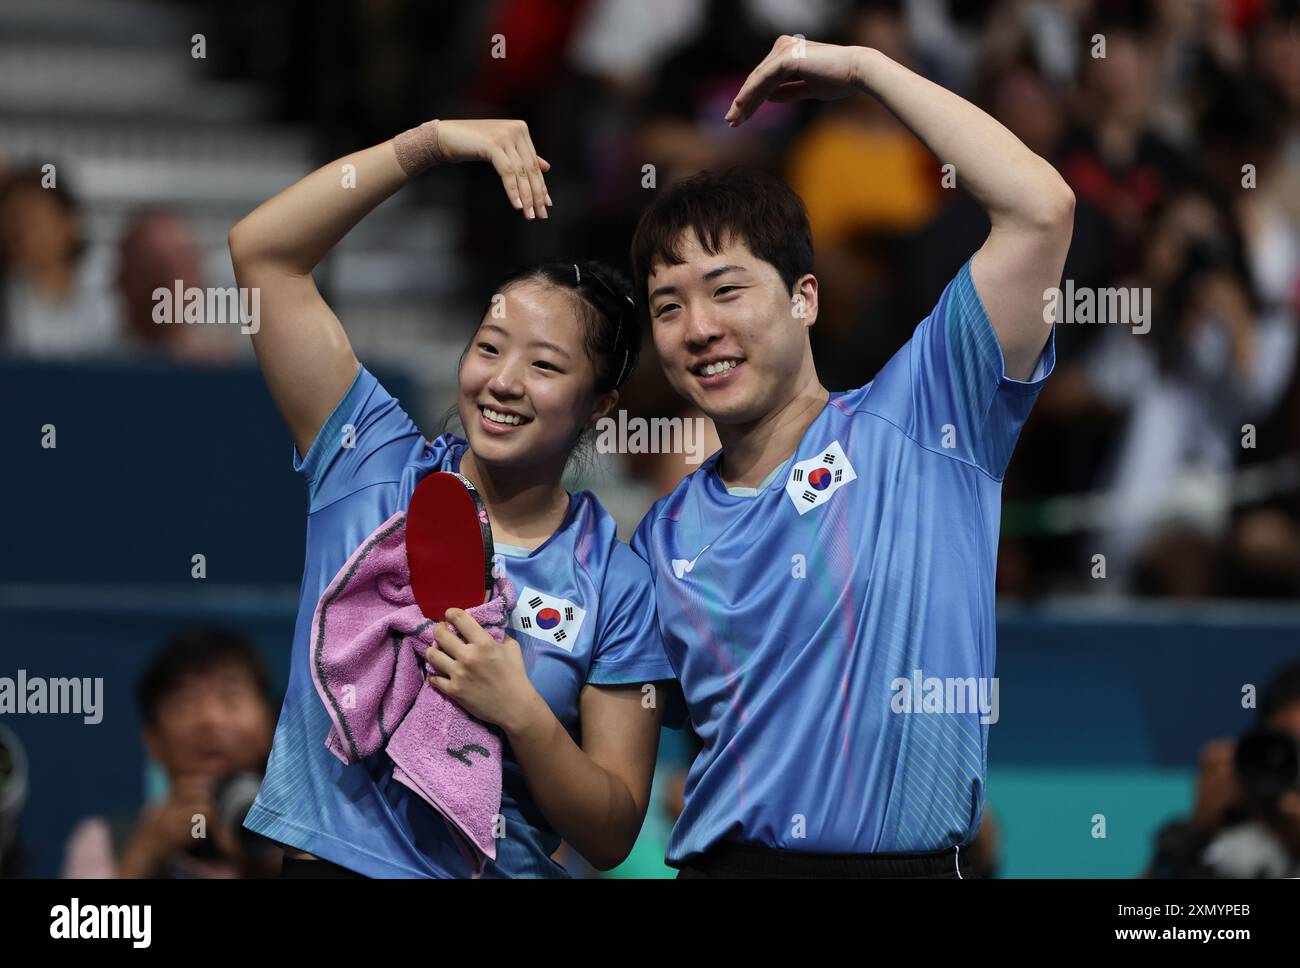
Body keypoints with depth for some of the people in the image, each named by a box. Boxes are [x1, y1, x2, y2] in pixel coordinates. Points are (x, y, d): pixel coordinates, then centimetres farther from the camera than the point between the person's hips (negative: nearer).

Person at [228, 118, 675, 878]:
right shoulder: (374, 462, 4)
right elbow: (262, 249, -1)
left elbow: (612, 838, -1)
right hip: (332, 859, 1)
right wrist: (430, 142, -7)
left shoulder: (617, 587, -1)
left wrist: (521, 715, -17)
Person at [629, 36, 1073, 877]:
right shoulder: (662, 543, 16)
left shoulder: (915, 427, 3)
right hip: (719, 862, 3)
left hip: (910, 859, -3)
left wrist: (864, 68, 0)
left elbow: (1039, 209, -6)